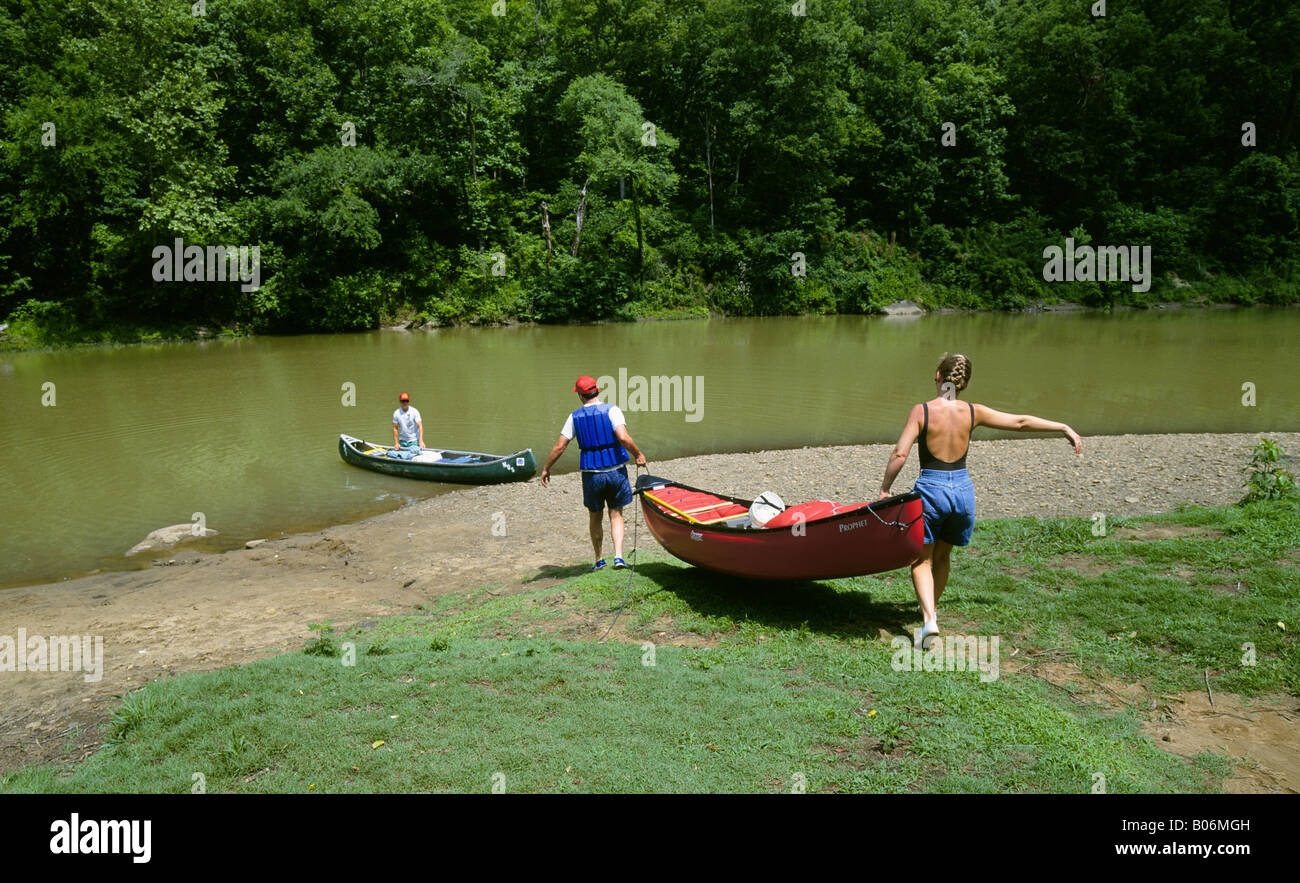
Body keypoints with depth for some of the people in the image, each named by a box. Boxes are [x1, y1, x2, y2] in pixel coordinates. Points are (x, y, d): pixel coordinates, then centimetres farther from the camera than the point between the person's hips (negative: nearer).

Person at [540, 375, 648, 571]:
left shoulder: (575, 417, 1)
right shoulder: (612, 410, -6)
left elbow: (559, 446, 1)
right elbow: (624, 438, -19)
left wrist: (546, 469, 12)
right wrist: (639, 455, -3)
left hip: (591, 474, 1)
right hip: (616, 472, -1)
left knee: (595, 518, 18)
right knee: (616, 515, 13)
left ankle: (599, 560, 26)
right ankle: (618, 556, -1)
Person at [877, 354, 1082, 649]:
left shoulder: (922, 410, -11)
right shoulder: (972, 412, -1)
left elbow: (899, 455, -17)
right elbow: (1021, 421, 9)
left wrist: (884, 489, -4)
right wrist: (1064, 427, 22)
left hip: (930, 489, -4)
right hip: (963, 491, 4)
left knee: (922, 559, 8)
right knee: (942, 555, 24)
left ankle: (929, 619, -9)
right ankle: (930, 608, 39)